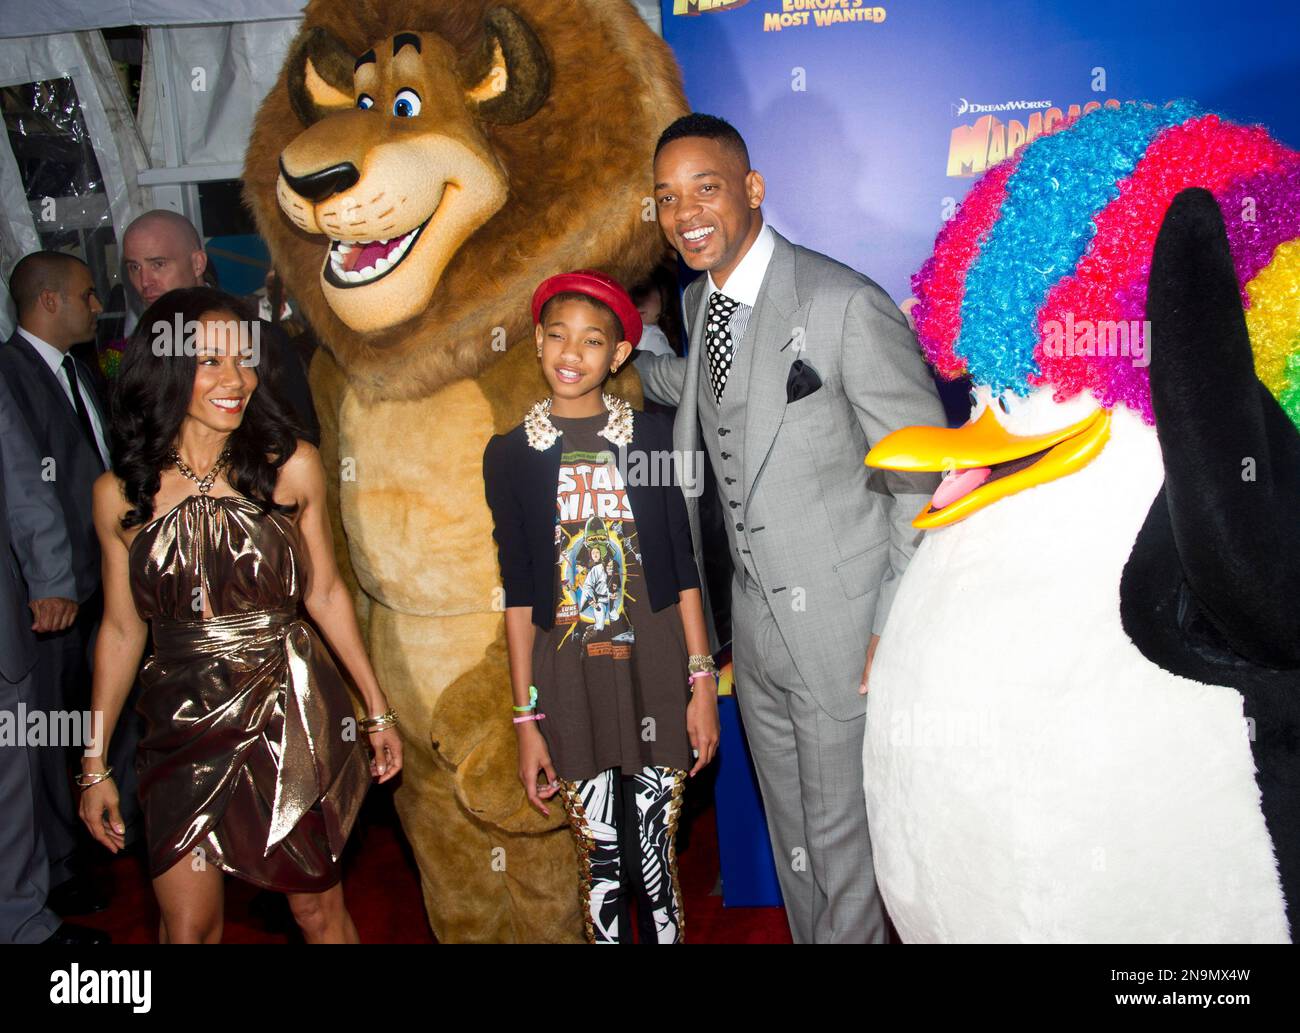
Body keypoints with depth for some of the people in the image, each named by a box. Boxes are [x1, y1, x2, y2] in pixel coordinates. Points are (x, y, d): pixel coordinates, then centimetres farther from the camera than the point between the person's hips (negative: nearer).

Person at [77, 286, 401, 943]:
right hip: (183, 730, 1)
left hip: (292, 717, -1)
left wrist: (377, 710, 6)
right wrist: (94, 765, 10)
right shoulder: (119, 494, -3)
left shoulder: (291, 467, -6)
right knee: (188, 927, 9)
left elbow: (325, 594, 3)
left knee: (318, 907, 12)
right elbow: (121, 630, 6)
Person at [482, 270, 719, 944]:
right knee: (601, 864, 7)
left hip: (655, 669, 0)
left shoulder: (649, 437, 2)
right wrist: (527, 718, 1)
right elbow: (519, 591, 2)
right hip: (569, 678, 0)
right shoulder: (510, 453, 2)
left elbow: (682, 567, 4)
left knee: (658, 862, 7)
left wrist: (702, 683, -1)